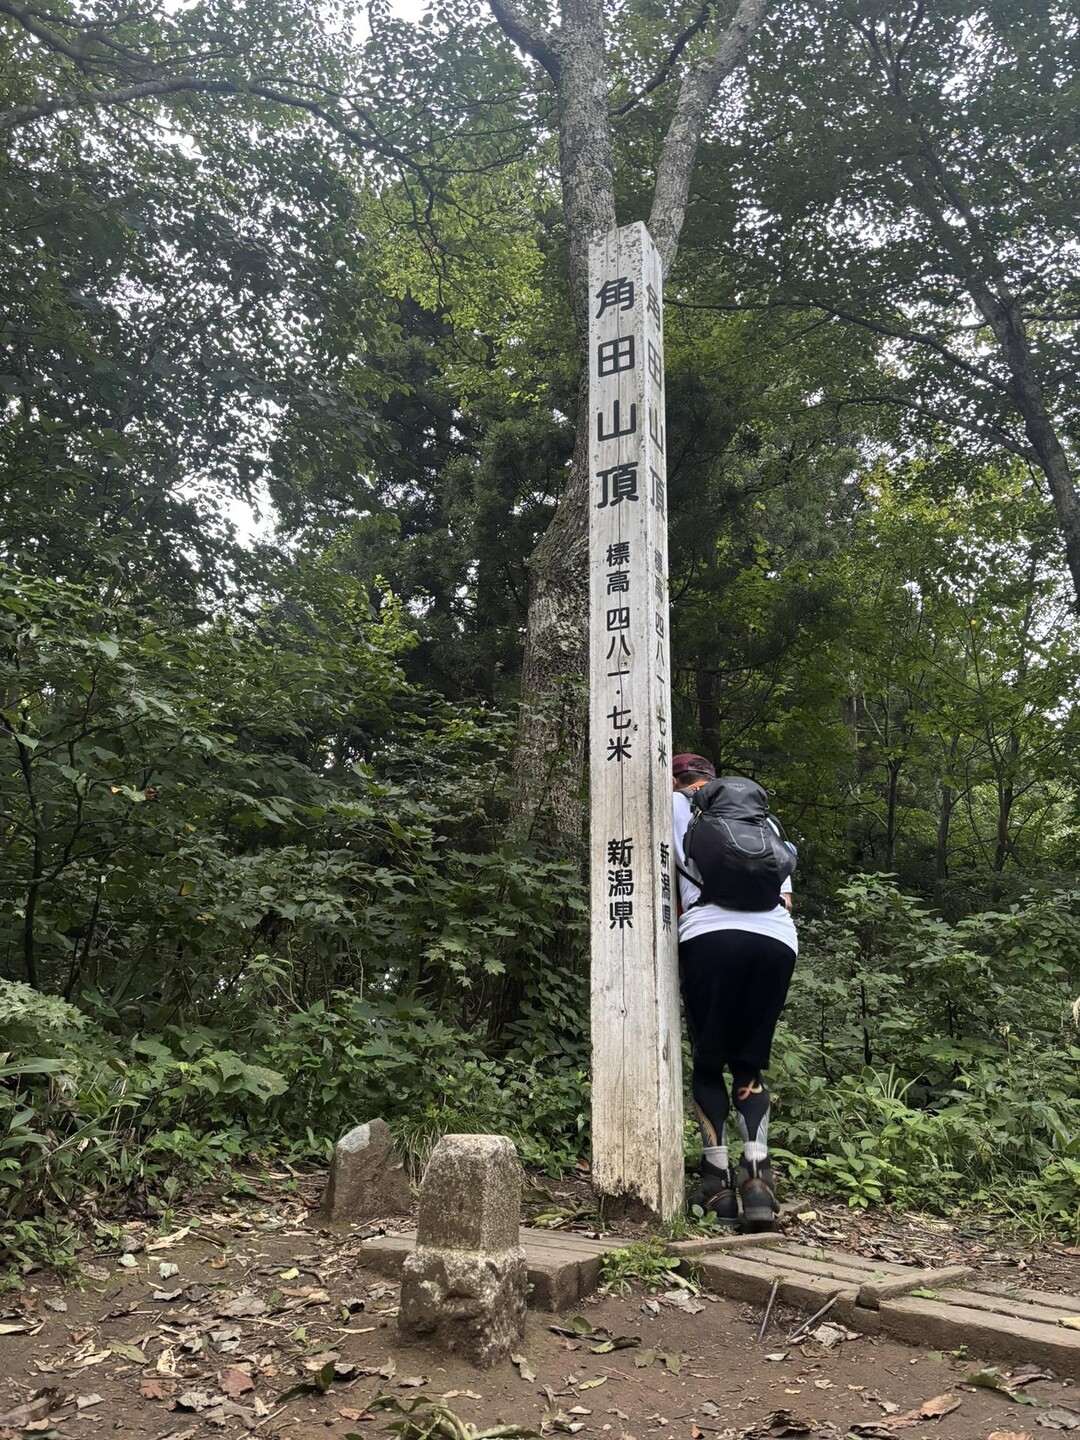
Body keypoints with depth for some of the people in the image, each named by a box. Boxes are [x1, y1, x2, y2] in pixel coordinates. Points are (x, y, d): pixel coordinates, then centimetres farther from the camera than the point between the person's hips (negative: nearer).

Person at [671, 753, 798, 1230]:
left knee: (708, 1062, 10)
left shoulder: (675, 805, 19)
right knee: (750, 1064, 13)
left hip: (711, 935, -3)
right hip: (778, 940, 4)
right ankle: (757, 1172, -3)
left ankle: (718, 1177, 5)